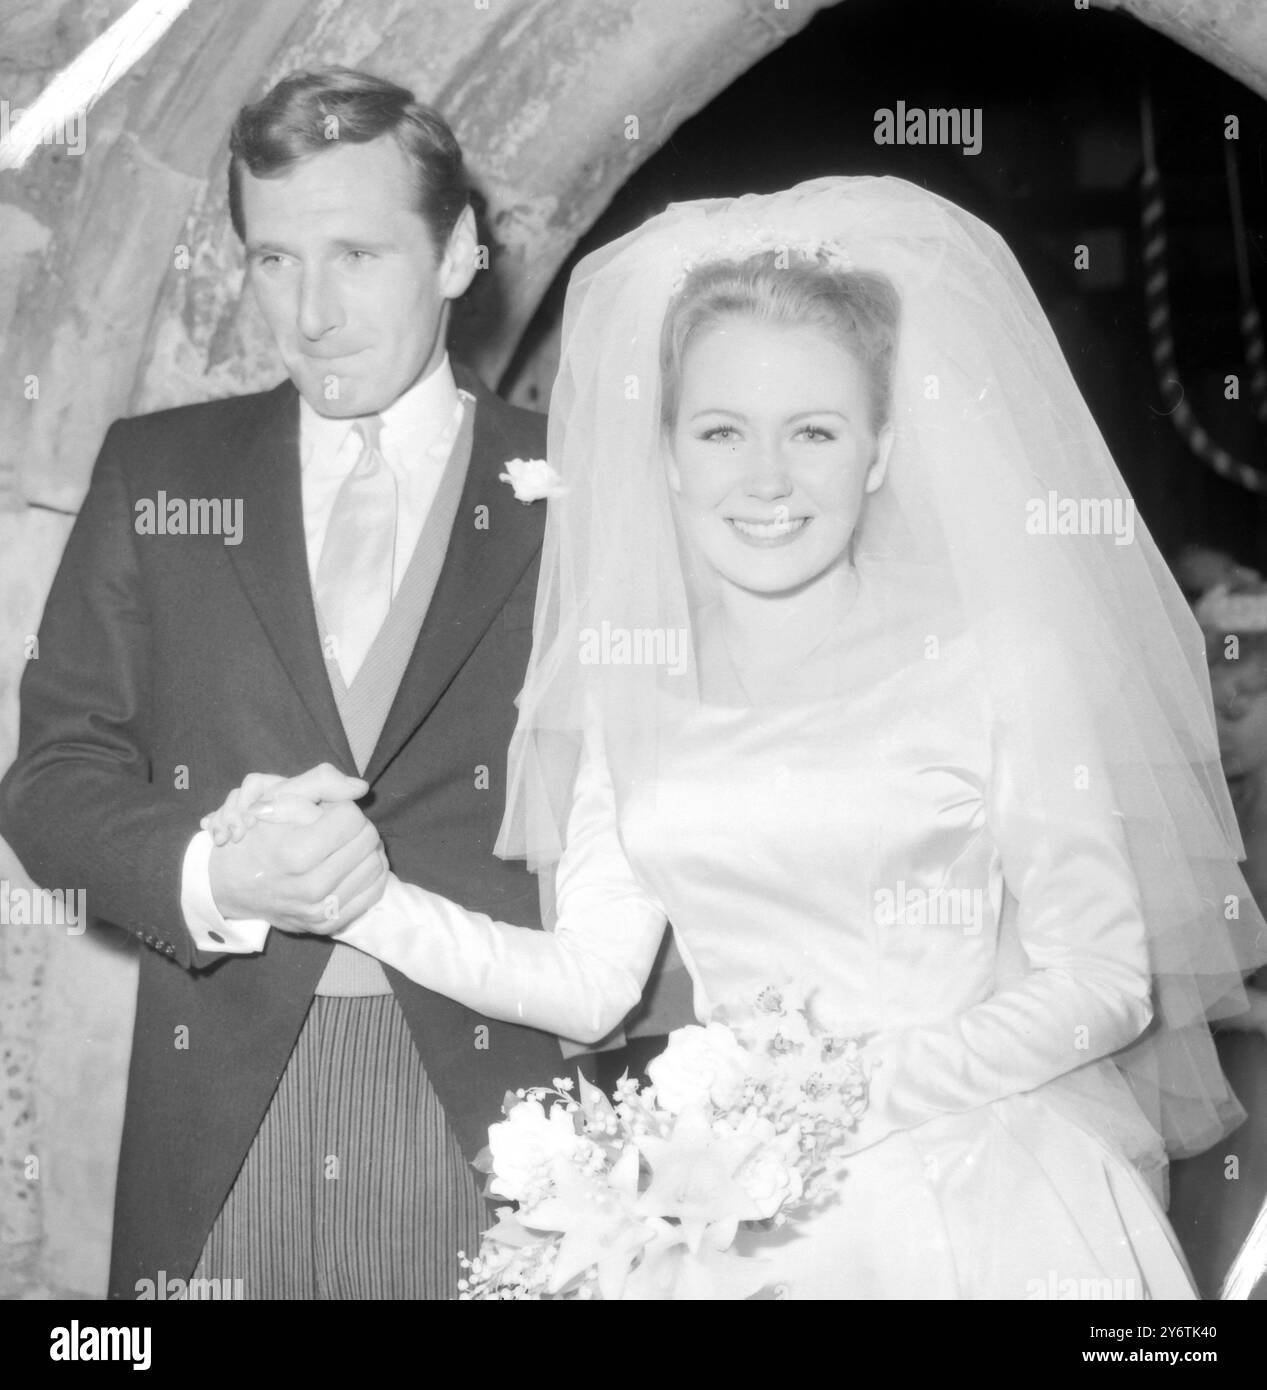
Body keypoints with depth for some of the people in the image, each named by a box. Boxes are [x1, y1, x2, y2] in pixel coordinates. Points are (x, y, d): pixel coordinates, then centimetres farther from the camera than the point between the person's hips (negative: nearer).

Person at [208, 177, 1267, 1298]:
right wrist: (358, 895, -8)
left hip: (979, 1195, -3)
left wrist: (860, 1093, -17)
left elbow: (1104, 981, -7)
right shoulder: (634, 682, 4)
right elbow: (587, 983, 3)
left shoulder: (991, 661, -9)